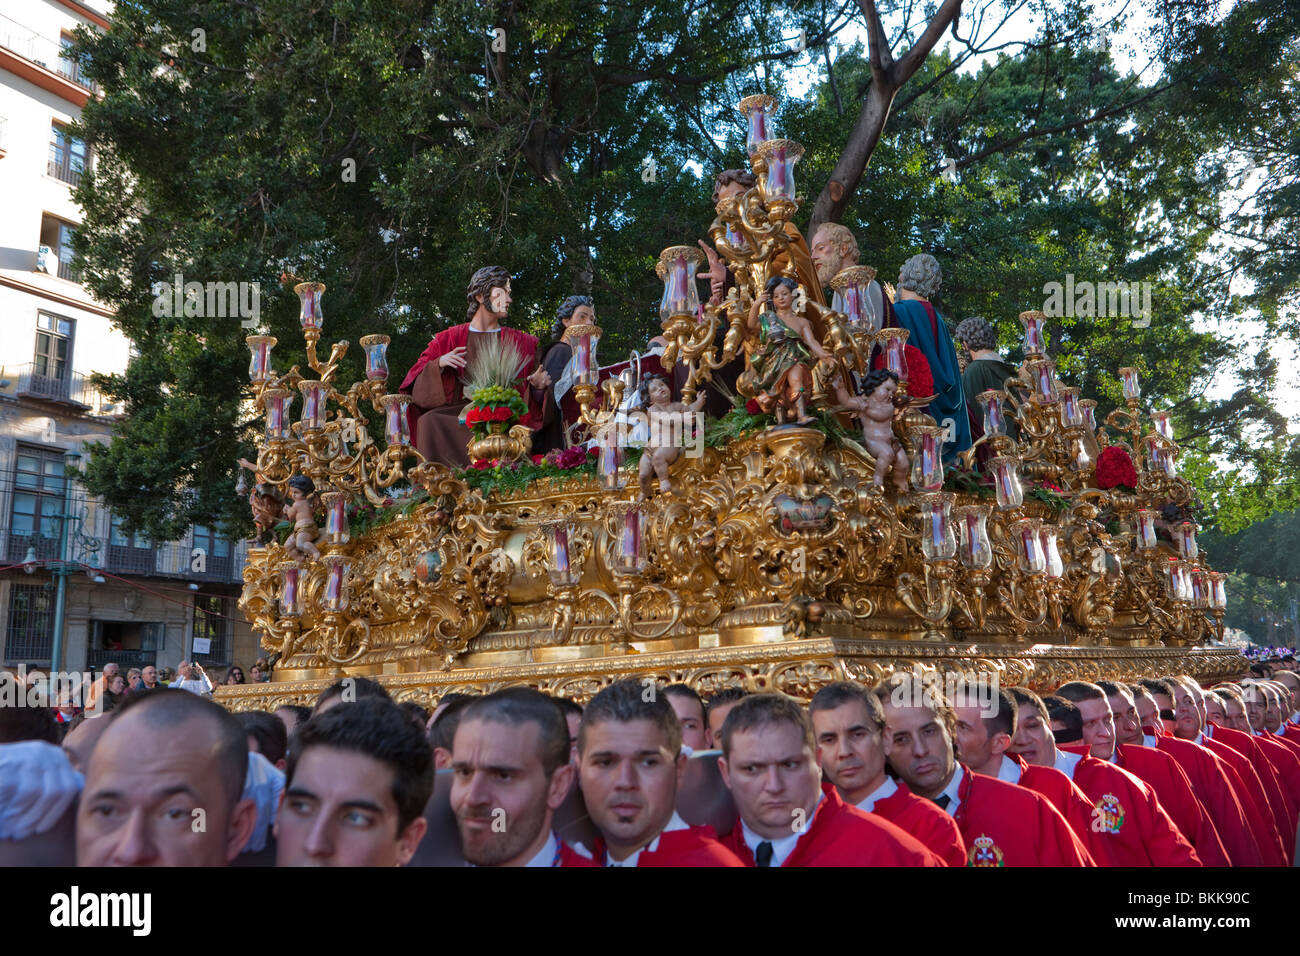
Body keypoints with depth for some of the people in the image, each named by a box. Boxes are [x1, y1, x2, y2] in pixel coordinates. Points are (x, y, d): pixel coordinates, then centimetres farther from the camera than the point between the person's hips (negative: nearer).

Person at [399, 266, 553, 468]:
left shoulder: (521, 343, 17)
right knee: (429, 421, -31)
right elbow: (417, 388, 6)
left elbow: (529, 402, 14)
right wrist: (439, 365, -12)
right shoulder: (449, 339, 14)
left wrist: (538, 387, -8)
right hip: (460, 411, 0)